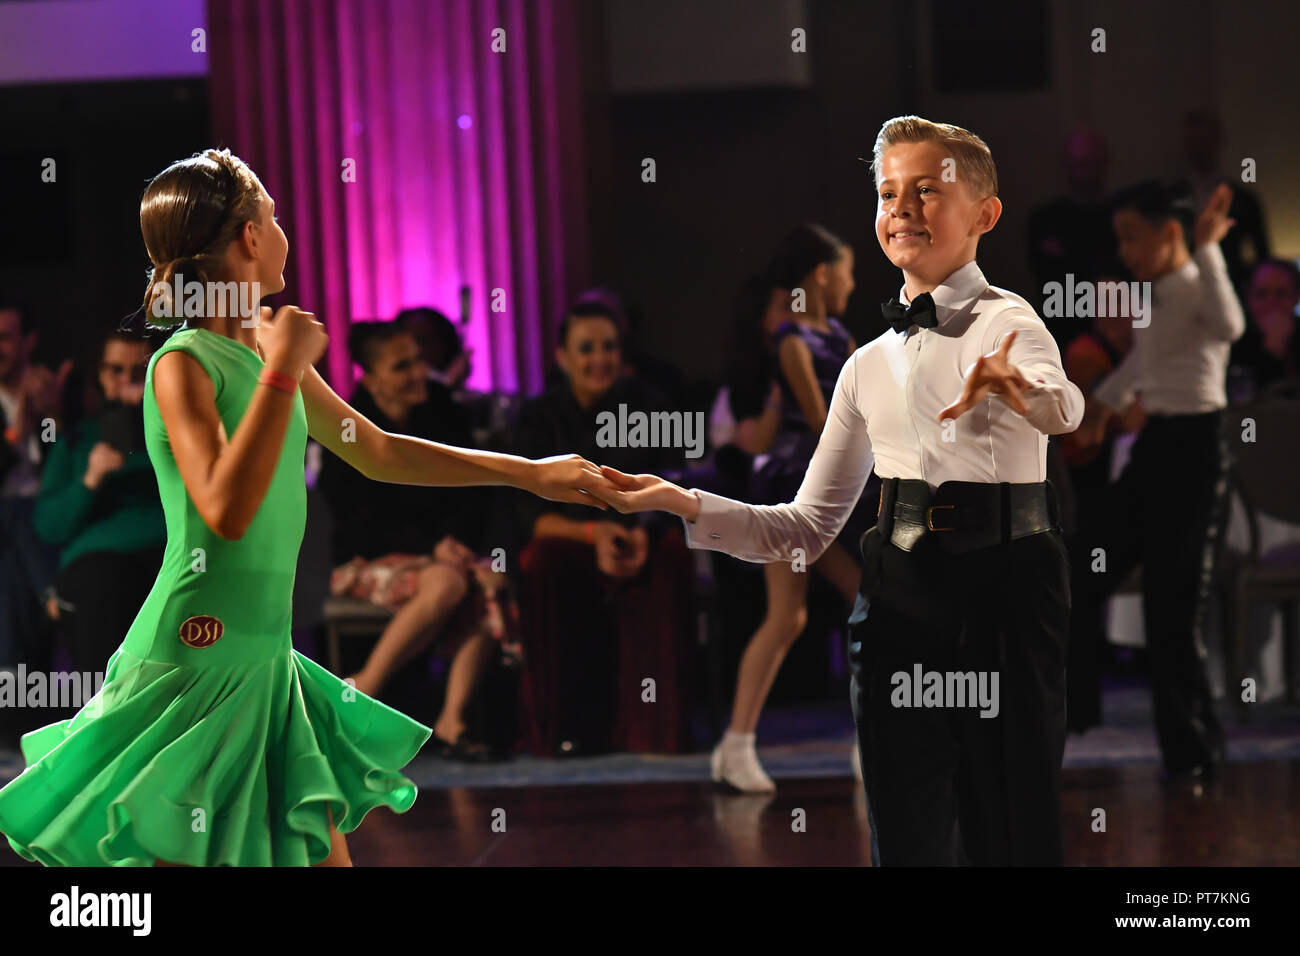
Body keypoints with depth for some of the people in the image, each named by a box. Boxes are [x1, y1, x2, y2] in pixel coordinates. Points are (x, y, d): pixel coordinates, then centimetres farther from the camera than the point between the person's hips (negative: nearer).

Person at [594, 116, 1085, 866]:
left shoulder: (1005, 319, -6)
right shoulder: (871, 364, 13)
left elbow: (1063, 408, -31)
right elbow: (807, 528, 15)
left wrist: (1017, 387, -55)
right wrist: (684, 504, 3)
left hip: (1004, 591, -6)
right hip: (900, 601, 6)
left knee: (1011, 837, -5)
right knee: (907, 838, 8)